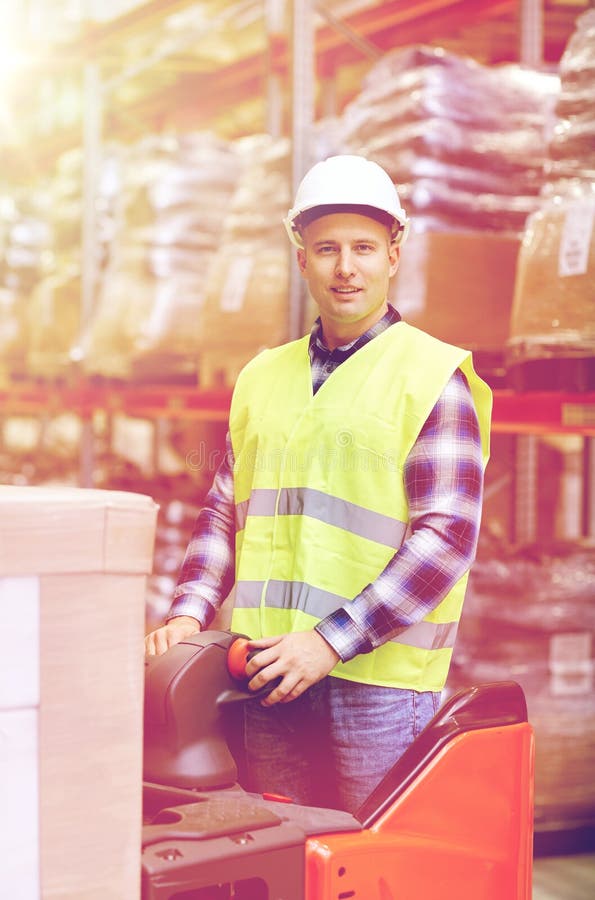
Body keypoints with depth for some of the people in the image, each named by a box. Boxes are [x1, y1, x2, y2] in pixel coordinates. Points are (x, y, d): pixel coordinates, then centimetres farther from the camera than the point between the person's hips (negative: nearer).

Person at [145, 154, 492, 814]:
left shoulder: (434, 376, -3)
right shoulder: (262, 377, 14)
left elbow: (446, 536, -11)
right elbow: (224, 511, 18)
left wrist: (332, 640, -16)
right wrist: (189, 614, 2)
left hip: (379, 677, -5)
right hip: (270, 672, 5)